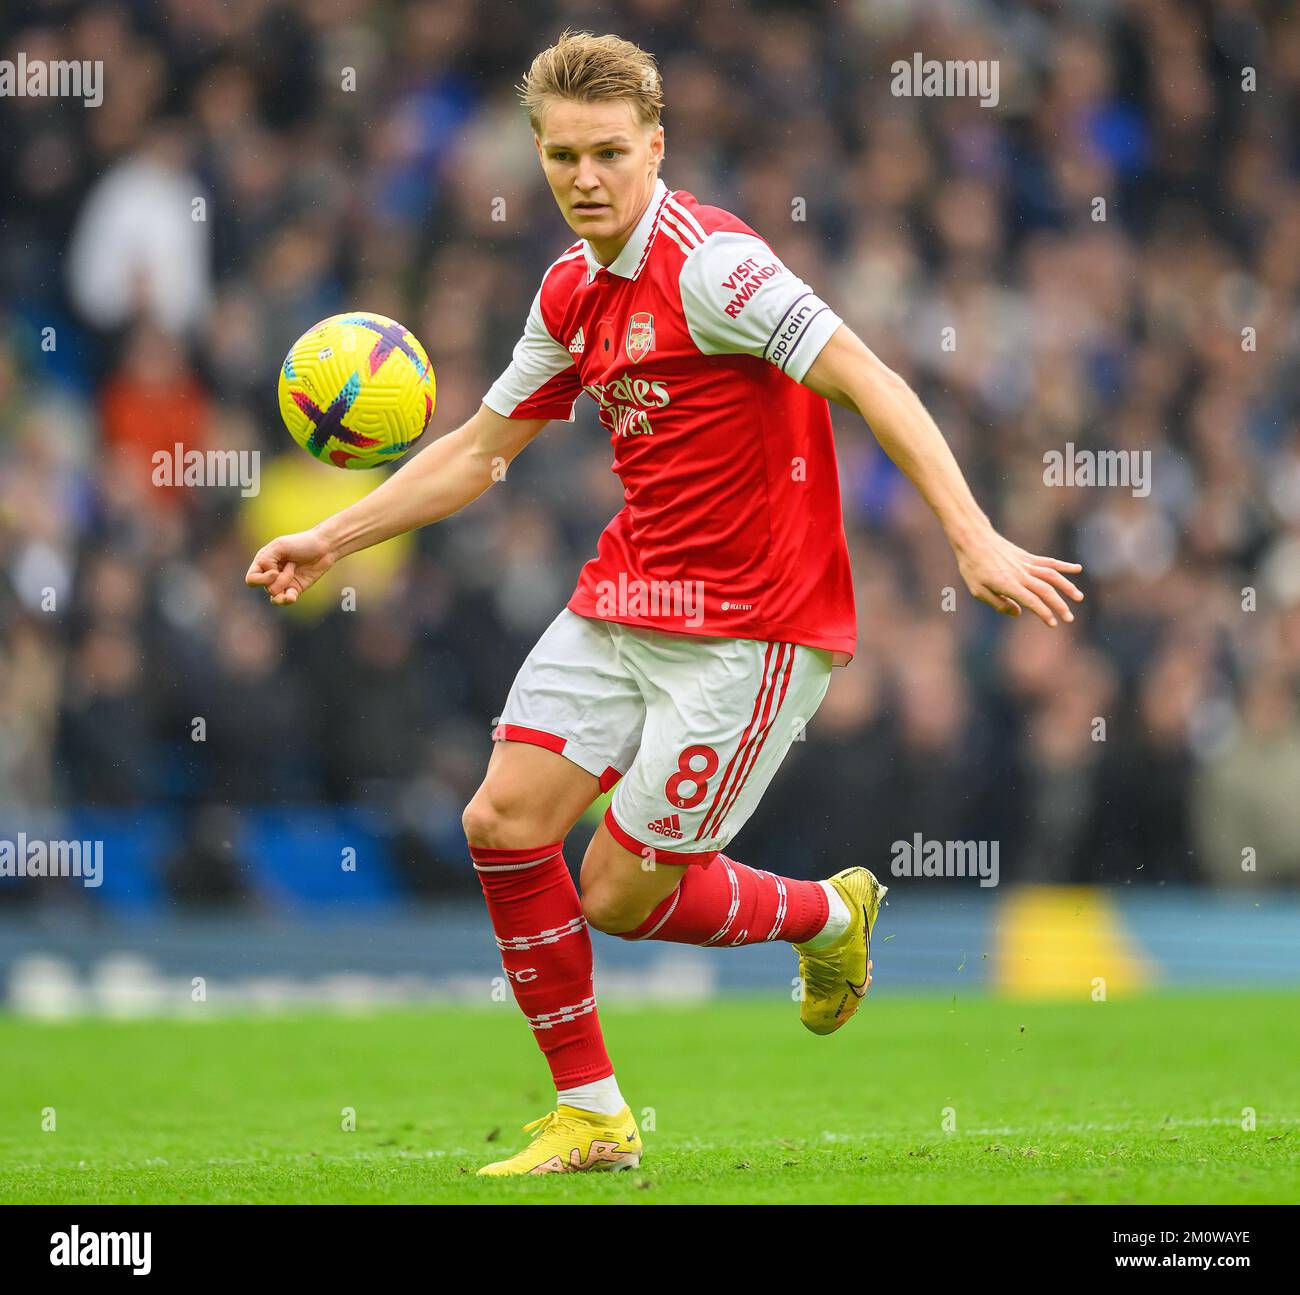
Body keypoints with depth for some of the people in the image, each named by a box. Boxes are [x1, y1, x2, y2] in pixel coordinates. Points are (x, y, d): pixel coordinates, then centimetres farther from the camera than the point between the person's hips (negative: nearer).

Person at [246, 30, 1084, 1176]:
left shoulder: (709, 261, -17)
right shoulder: (574, 291, 10)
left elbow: (870, 382, -22)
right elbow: (482, 448, 22)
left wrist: (975, 539, -30)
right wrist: (332, 540, 19)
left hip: (750, 628, -8)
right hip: (625, 600, 8)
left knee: (620, 896, -6)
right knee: (505, 822, -5)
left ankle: (829, 914, 24)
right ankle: (591, 1115, 9)